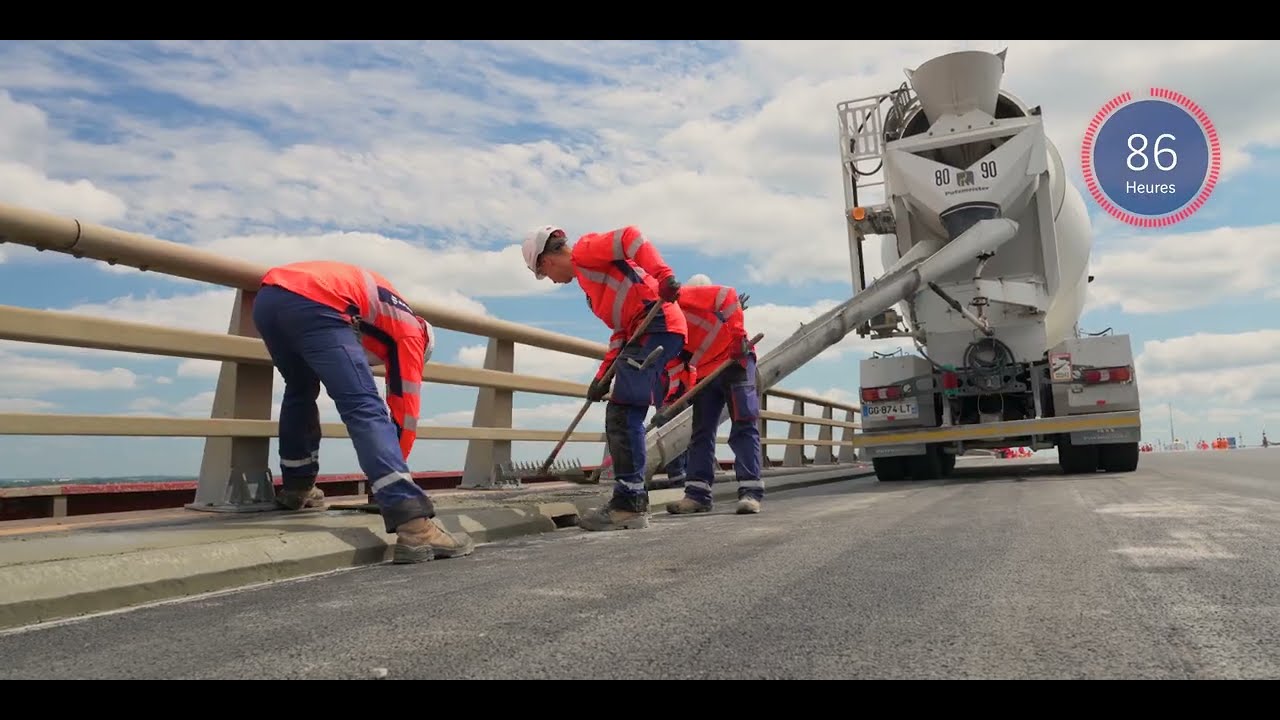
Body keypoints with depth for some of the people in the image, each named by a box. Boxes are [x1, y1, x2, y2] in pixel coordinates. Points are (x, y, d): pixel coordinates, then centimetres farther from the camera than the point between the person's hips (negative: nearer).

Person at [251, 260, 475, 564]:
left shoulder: (380, 299, 38)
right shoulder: (410, 330, 19)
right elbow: (405, 406, 16)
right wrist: (395, 466, 23)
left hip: (266, 297, 8)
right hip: (313, 304, -8)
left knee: (300, 390, 30)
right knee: (364, 407, -11)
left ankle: (296, 489, 38)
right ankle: (415, 525, -19)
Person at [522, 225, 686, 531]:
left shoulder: (584, 250, 3)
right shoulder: (589, 276, 30)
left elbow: (630, 237, -14)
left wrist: (663, 275, -26)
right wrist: (604, 375, 20)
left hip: (656, 325, -10)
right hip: (647, 332, 10)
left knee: (622, 413, -13)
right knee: (626, 415, 9)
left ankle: (629, 504, -12)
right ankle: (633, 503, 13)